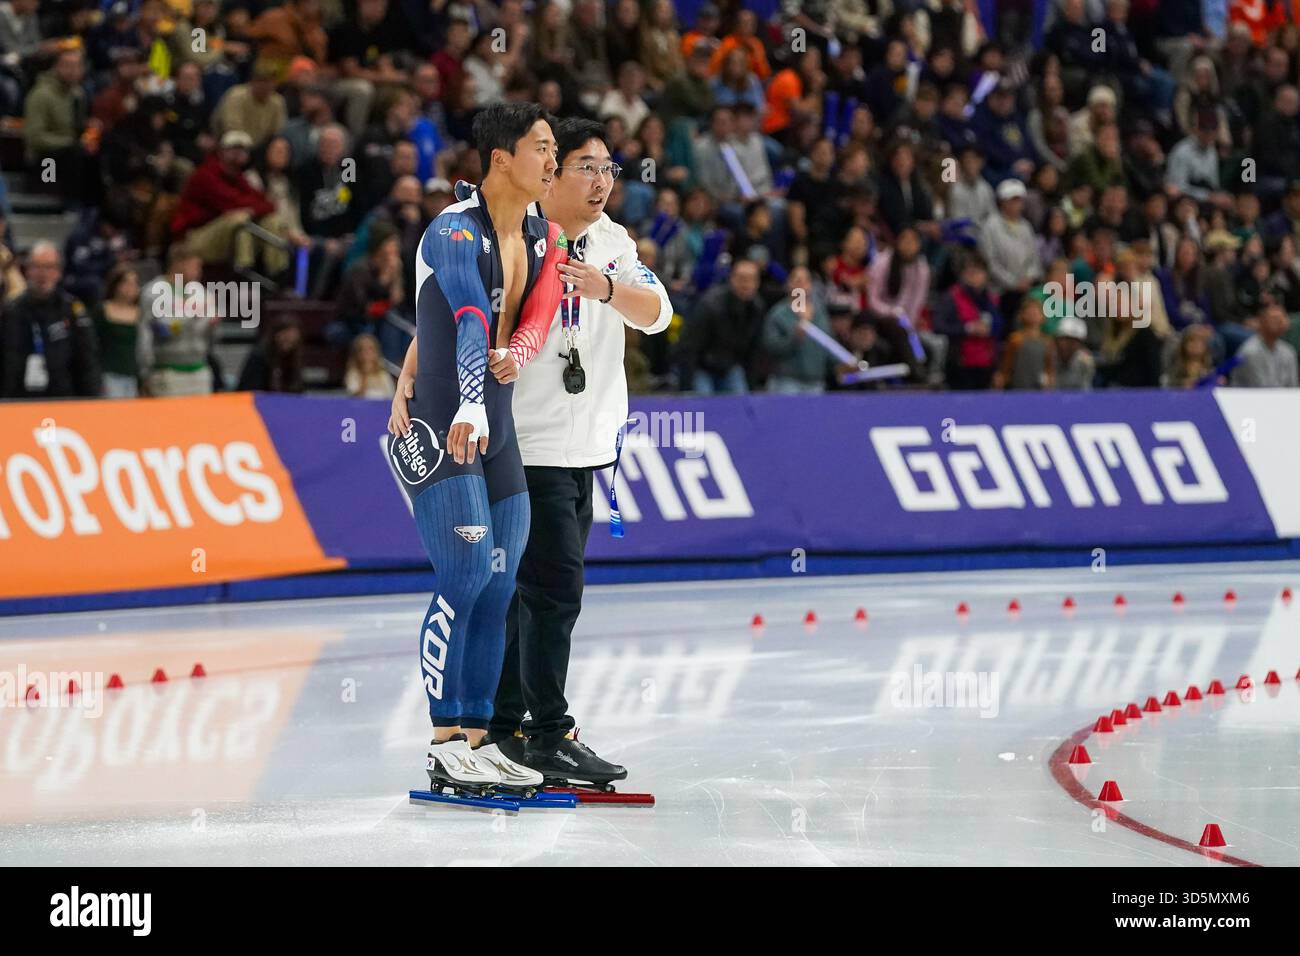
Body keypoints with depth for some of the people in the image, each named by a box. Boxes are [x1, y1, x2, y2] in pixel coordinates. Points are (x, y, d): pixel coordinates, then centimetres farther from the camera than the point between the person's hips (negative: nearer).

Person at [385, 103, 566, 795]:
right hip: (439, 426, -8)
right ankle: (446, 747, -10)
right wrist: (470, 409, -43)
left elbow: (537, 317, 0)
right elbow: (469, 319, -30)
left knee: (499, 587, 6)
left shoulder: (541, 236, 12)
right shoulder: (455, 231, -14)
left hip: (499, 431, 8)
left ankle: (479, 739, 12)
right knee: (468, 575, -14)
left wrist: (511, 357, -24)